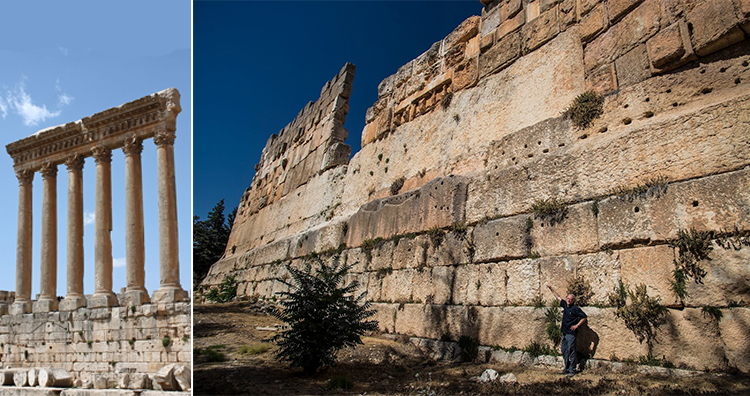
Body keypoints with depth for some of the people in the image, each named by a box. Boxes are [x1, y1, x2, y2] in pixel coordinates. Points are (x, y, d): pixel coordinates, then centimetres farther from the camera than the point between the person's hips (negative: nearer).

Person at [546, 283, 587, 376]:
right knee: (564, 350, 10)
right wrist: (551, 288, 26)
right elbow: (558, 296, 21)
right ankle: (566, 368, 18)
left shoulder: (575, 308, -8)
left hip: (571, 333, -7)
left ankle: (572, 370, 0)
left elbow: (584, 317, -6)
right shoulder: (565, 305, 10)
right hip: (564, 333, 7)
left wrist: (577, 325, -10)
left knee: (571, 351, -5)